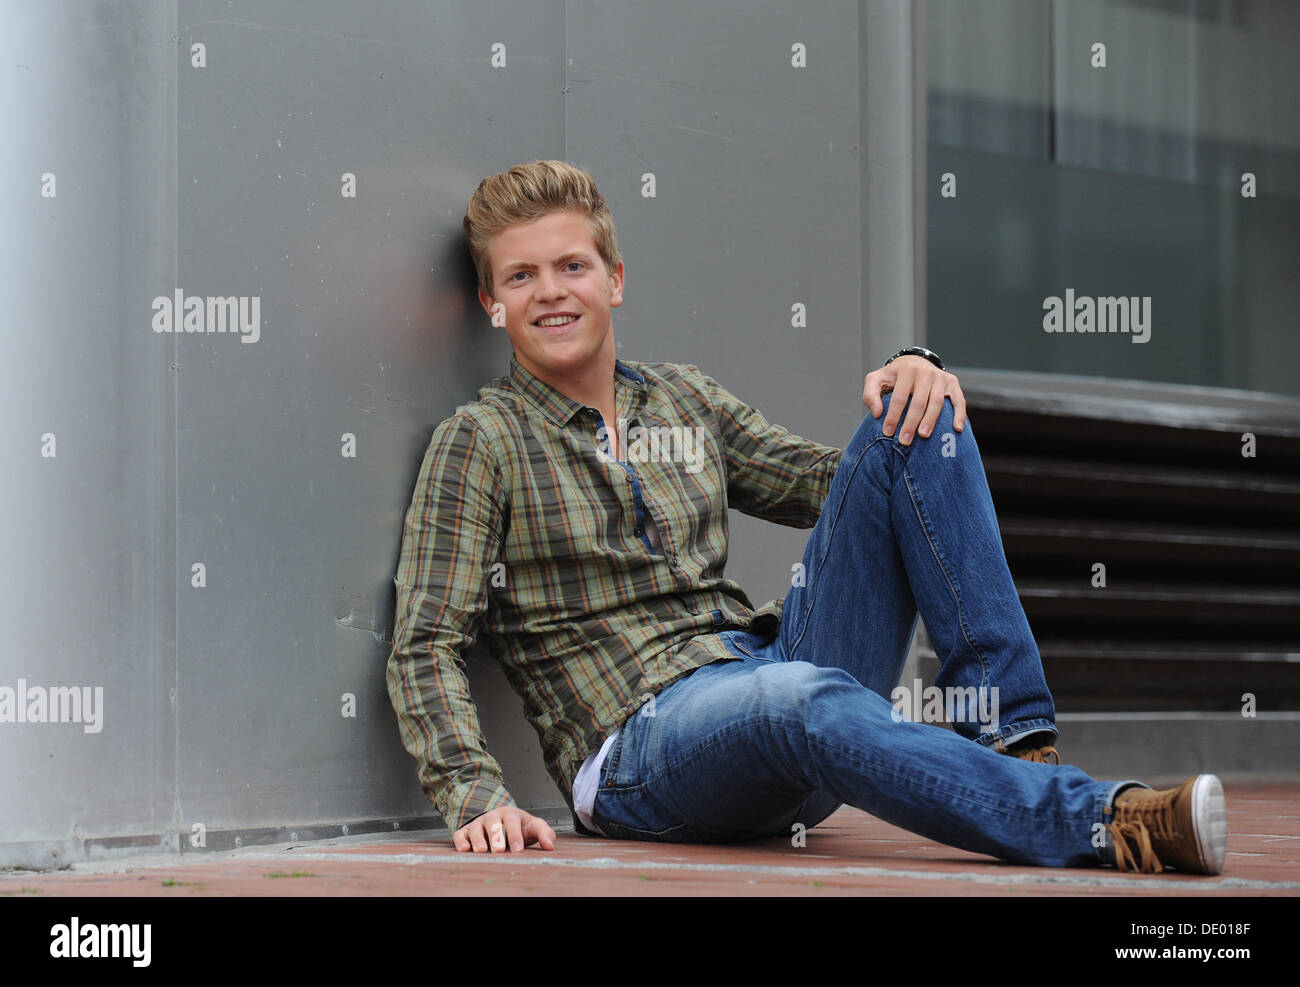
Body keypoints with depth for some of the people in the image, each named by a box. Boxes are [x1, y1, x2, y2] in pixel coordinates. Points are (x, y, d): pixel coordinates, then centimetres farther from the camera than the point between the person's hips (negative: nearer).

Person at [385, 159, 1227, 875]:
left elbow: (837, 487, 24)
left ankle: (1016, 741, -19)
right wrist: (477, 797, -20)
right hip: (641, 749, -6)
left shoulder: (685, 399, 20)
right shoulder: (481, 442, 4)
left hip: (774, 670, 6)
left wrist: (916, 380, 4)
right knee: (801, 696, -41)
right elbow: (426, 650, -3)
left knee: (912, 431, -7)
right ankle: (1106, 825, -50)